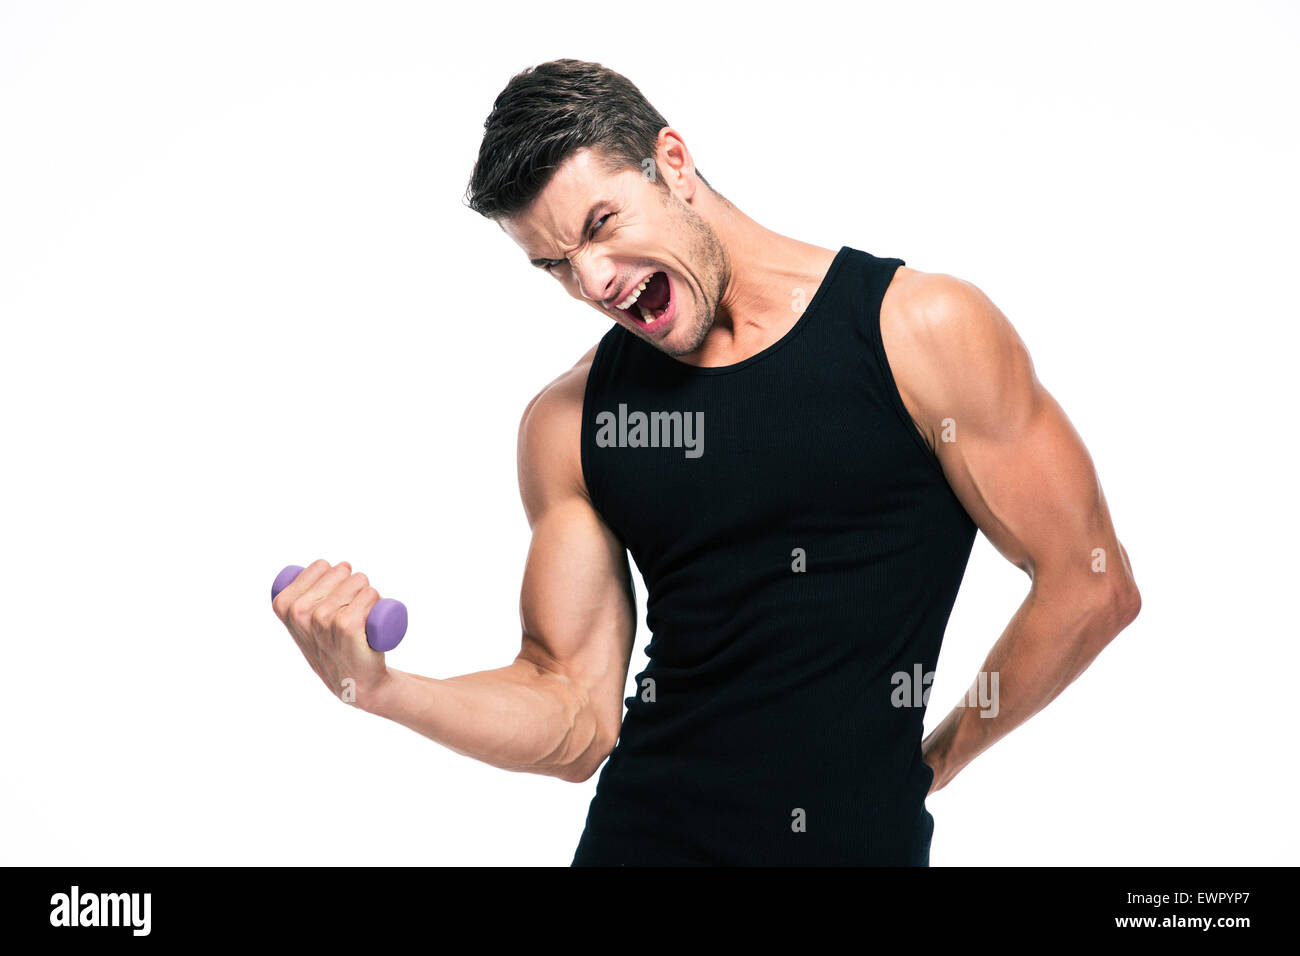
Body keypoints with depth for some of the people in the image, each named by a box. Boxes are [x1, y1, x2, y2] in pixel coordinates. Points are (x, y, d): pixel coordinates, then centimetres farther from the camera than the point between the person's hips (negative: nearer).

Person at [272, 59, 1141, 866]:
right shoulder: (568, 423, 3)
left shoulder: (923, 333, -7)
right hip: (636, 836, 3)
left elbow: (1091, 586, -3)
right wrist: (381, 687, -11)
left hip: (857, 841, -2)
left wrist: (932, 761, 3)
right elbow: (578, 721, 3)